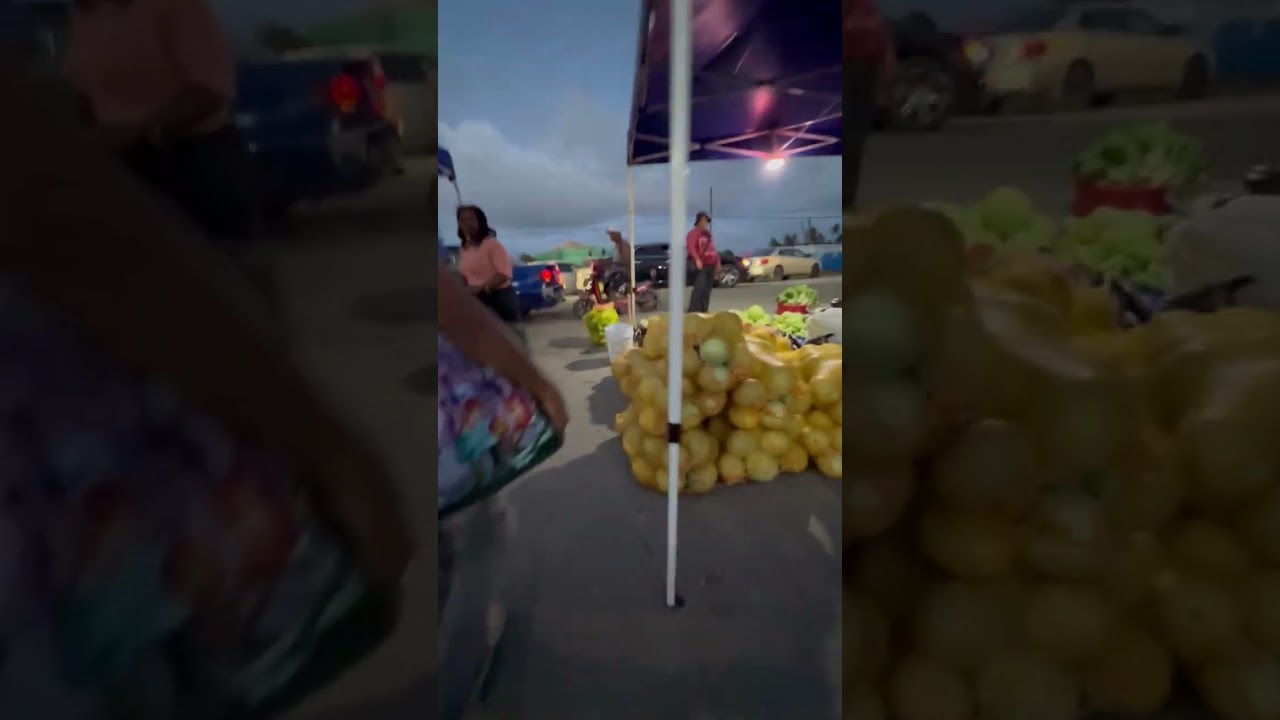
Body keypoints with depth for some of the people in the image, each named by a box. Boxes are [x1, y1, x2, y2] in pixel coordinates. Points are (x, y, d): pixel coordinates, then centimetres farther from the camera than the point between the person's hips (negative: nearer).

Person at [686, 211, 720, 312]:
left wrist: (717, 261, 20)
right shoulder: (693, 233, -6)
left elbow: (713, 249, 26)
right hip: (701, 266, -8)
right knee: (699, 288, -17)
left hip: (711, 265, 8)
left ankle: (704, 311, 13)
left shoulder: (707, 234, 21)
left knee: (707, 290, 8)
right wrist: (697, 259, -35)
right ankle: (693, 311, -19)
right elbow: (691, 247, -21)